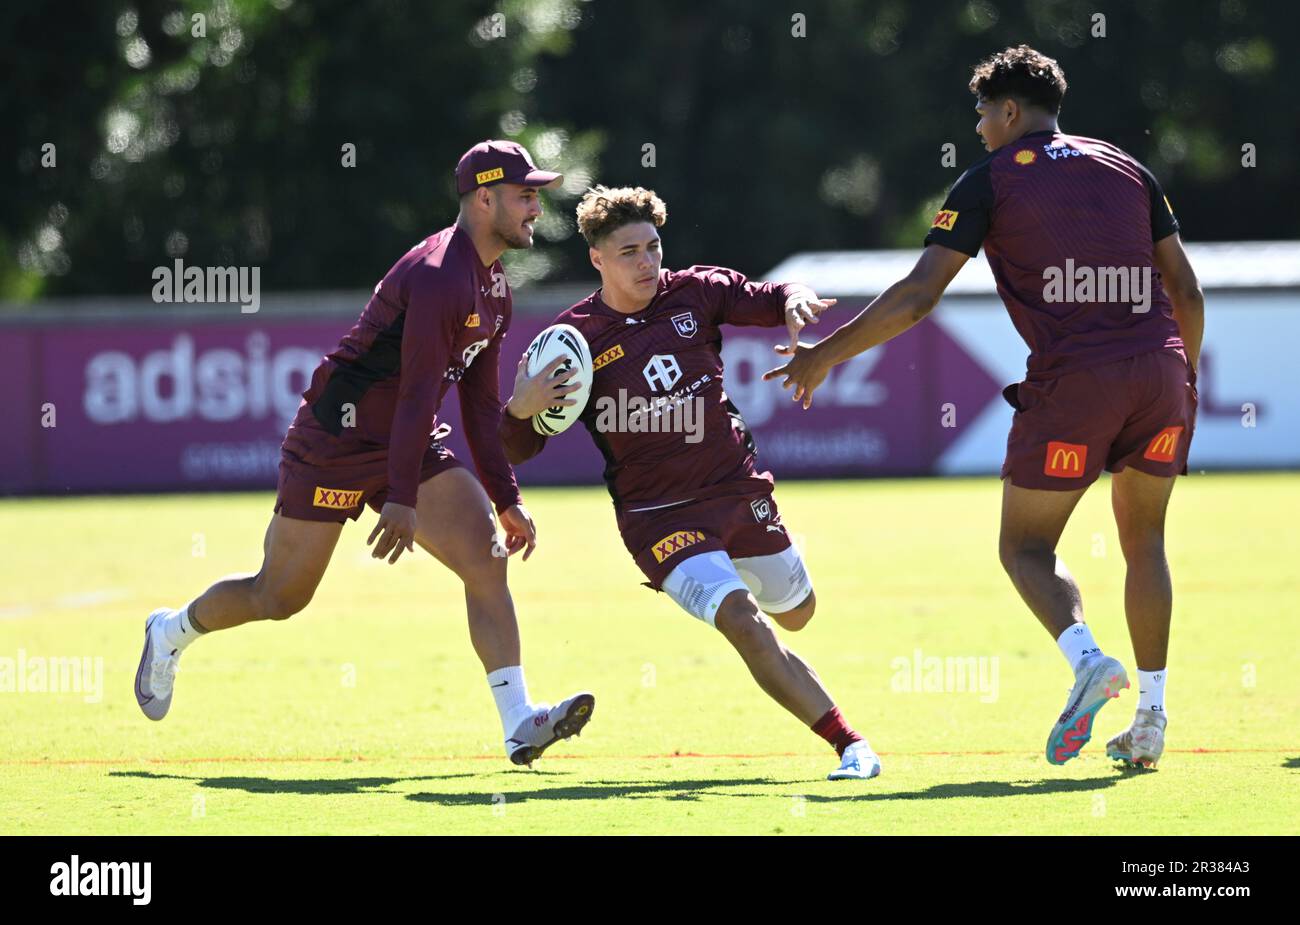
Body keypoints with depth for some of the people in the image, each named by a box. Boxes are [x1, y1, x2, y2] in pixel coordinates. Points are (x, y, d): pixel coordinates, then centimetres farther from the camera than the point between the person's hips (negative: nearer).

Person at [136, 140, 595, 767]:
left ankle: (519, 726, -18)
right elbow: (417, 393, -25)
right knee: (280, 596, 2)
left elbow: (480, 404, 16)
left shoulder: (494, 291, 9)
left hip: (408, 444, 8)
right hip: (334, 440, -8)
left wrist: (505, 498, 12)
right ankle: (172, 632, 31)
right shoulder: (437, 275, -22)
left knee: (487, 558, -12)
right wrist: (401, 499, -27)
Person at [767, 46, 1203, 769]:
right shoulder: (1129, 170, 18)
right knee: (1144, 540, 19)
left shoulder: (991, 179, 5)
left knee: (1026, 547, 9)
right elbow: (1186, 290, 17)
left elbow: (918, 296, -1)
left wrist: (827, 354, 7)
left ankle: (1087, 657, -20)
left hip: (1073, 381, -4)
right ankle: (1151, 721, 12)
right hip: (1160, 368, 4)